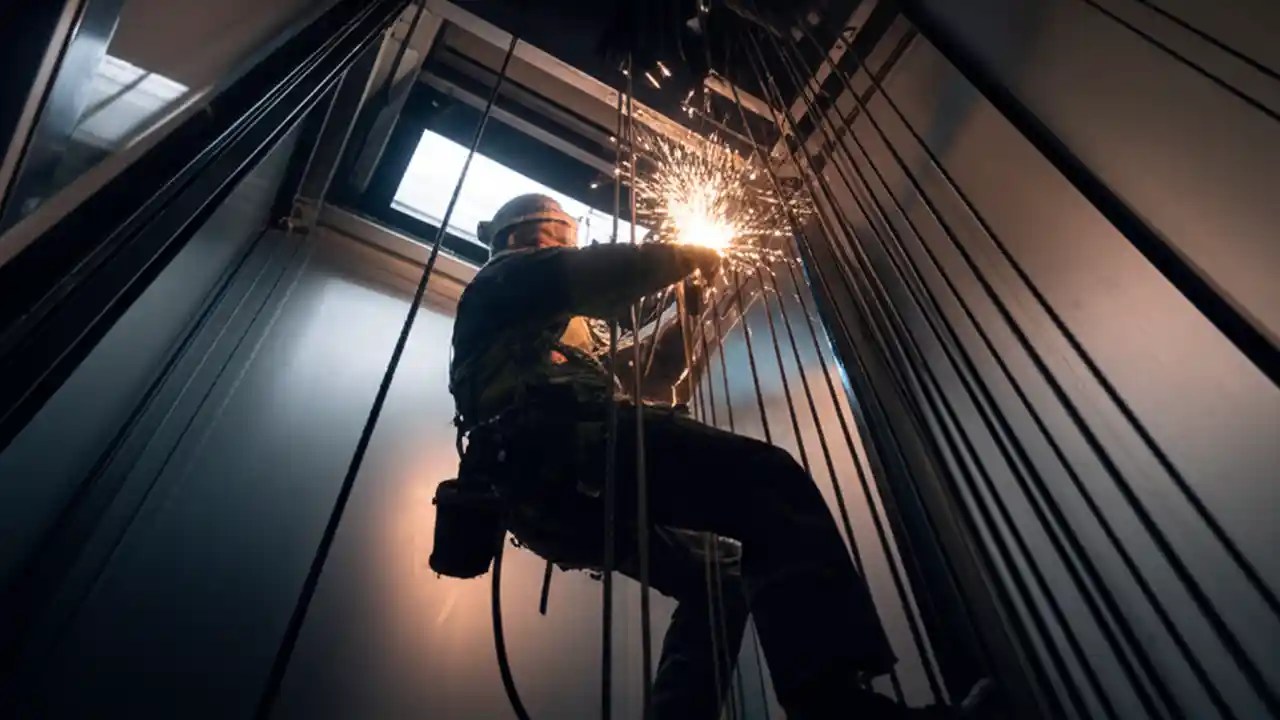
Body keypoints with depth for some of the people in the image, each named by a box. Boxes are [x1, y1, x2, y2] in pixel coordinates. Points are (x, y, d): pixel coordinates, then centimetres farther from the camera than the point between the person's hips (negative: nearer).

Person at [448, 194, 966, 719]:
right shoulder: (507, 275, 17)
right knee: (768, 477, -22)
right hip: (556, 452, -10)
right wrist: (682, 257, 10)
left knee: (717, 575, 13)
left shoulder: (548, 326, 42)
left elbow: (638, 376, 34)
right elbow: (592, 277, -5)